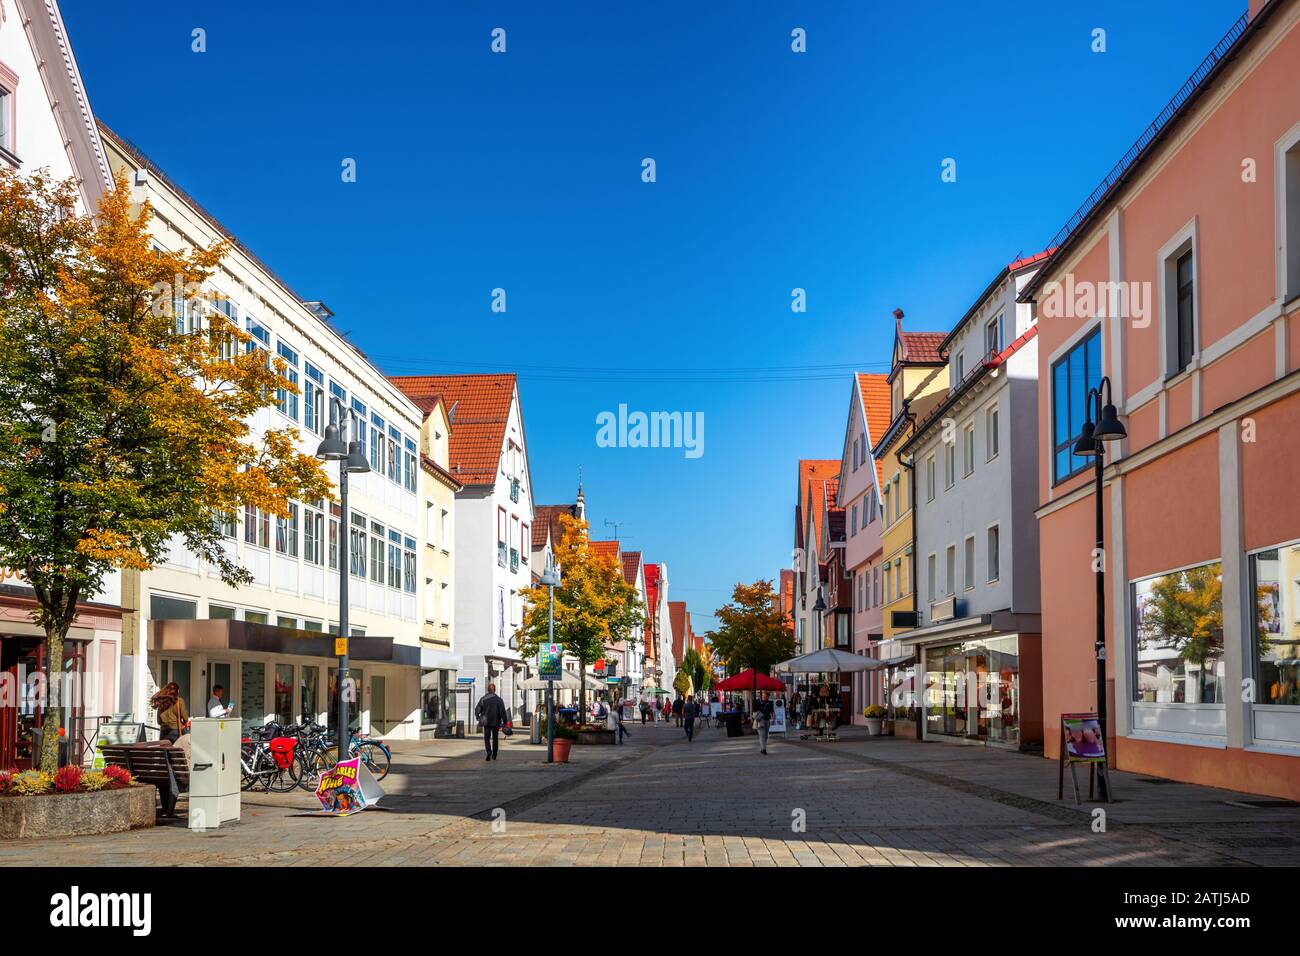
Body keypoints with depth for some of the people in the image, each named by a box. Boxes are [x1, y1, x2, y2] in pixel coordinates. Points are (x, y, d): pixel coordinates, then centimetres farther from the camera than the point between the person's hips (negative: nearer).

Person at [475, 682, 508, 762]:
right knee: (495, 738, 14)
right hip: (496, 722, 1)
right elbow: (502, 712, -9)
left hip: (486, 722, -1)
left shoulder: (483, 699, -2)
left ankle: (488, 751, -24)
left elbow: (477, 710, -2)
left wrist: (477, 717, 17)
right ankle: (494, 755, 21)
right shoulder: (499, 699, -4)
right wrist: (504, 722, -3)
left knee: (486, 738, 2)